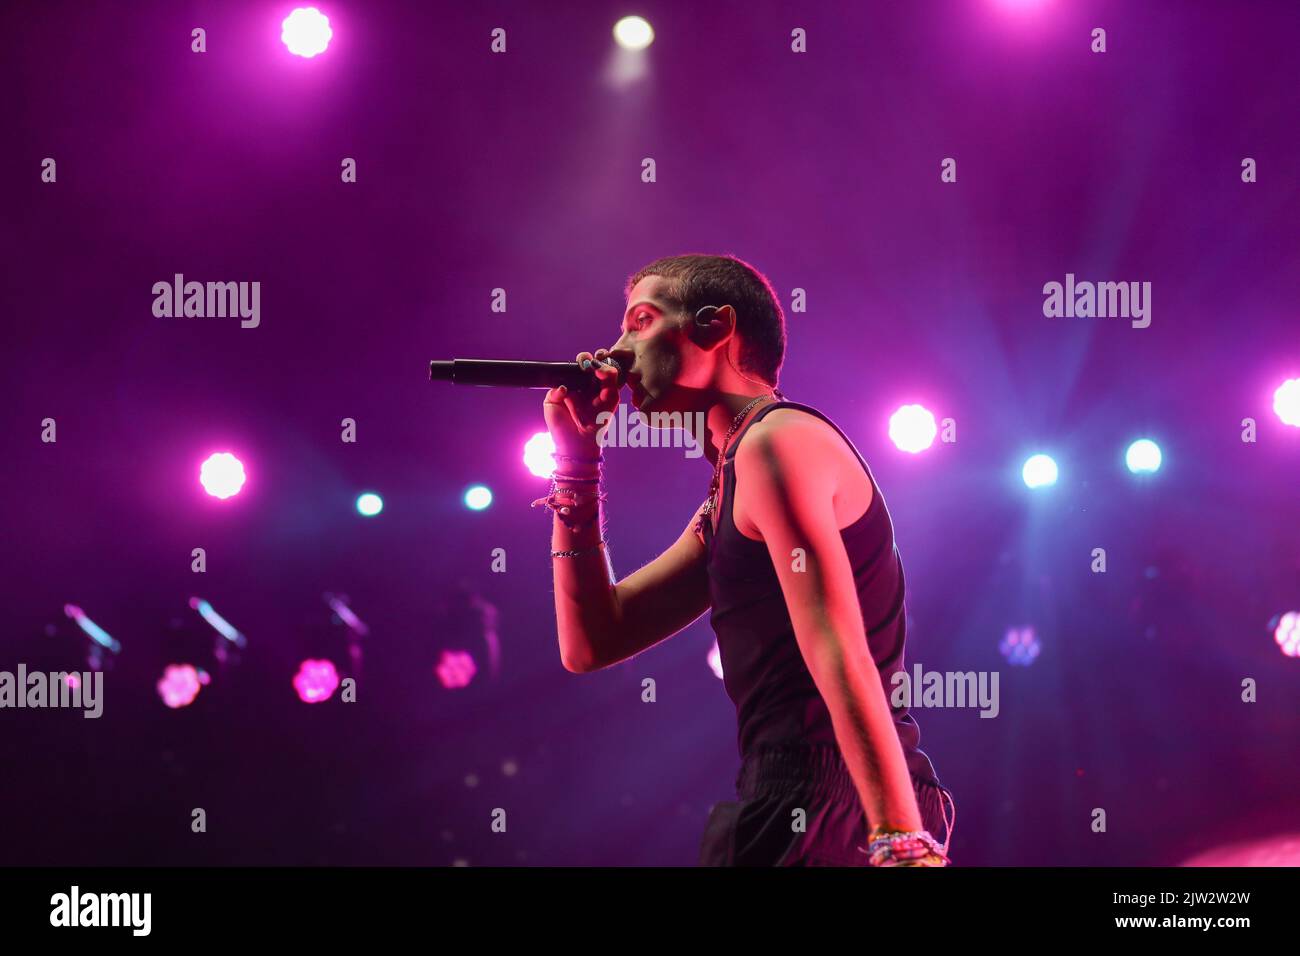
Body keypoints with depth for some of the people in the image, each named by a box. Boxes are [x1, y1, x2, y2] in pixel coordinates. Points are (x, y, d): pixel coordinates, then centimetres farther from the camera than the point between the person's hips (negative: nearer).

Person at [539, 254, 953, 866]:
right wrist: (576, 457, 19)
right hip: (795, 797, 9)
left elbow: (839, 659, -19)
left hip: (830, 804, -9)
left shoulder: (779, 440, -9)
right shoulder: (728, 498, 21)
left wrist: (903, 843, -26)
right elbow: (590, 643, 21)